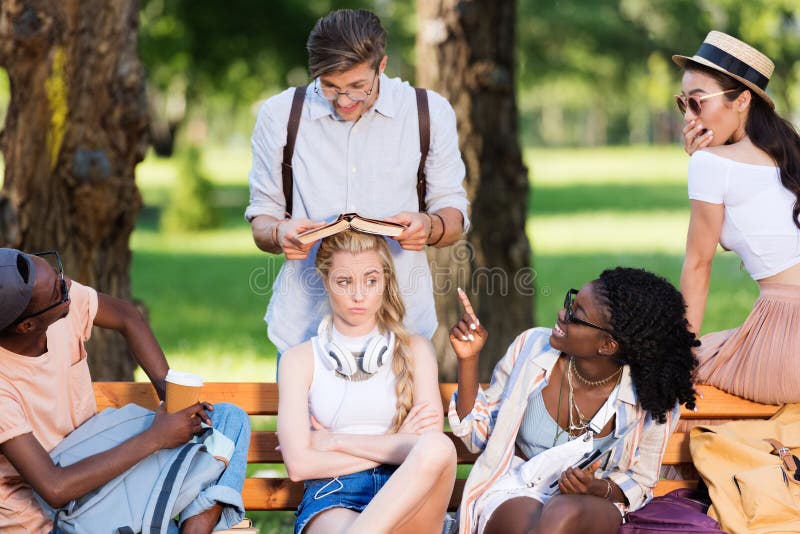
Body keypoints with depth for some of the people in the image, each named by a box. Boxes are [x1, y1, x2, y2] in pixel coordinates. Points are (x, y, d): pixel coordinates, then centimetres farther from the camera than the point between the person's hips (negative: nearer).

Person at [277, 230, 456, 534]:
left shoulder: (414, 350, 16)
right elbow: (299, 464, 0)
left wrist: (337, 441, -1)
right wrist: (392, 444, 0)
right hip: (331, 498, -4)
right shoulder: (300, 359, 13)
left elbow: (432, 447, 0)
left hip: (406, 497, 4)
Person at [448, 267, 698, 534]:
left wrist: (599, 489, -17)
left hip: (593, 504, 0)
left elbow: (639, 482, 5)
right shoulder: (531, 348, -7)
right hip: (513, 494, 1)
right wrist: (469, 360, -9)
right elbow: (477, 434, 4)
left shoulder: (652, 399, -11)